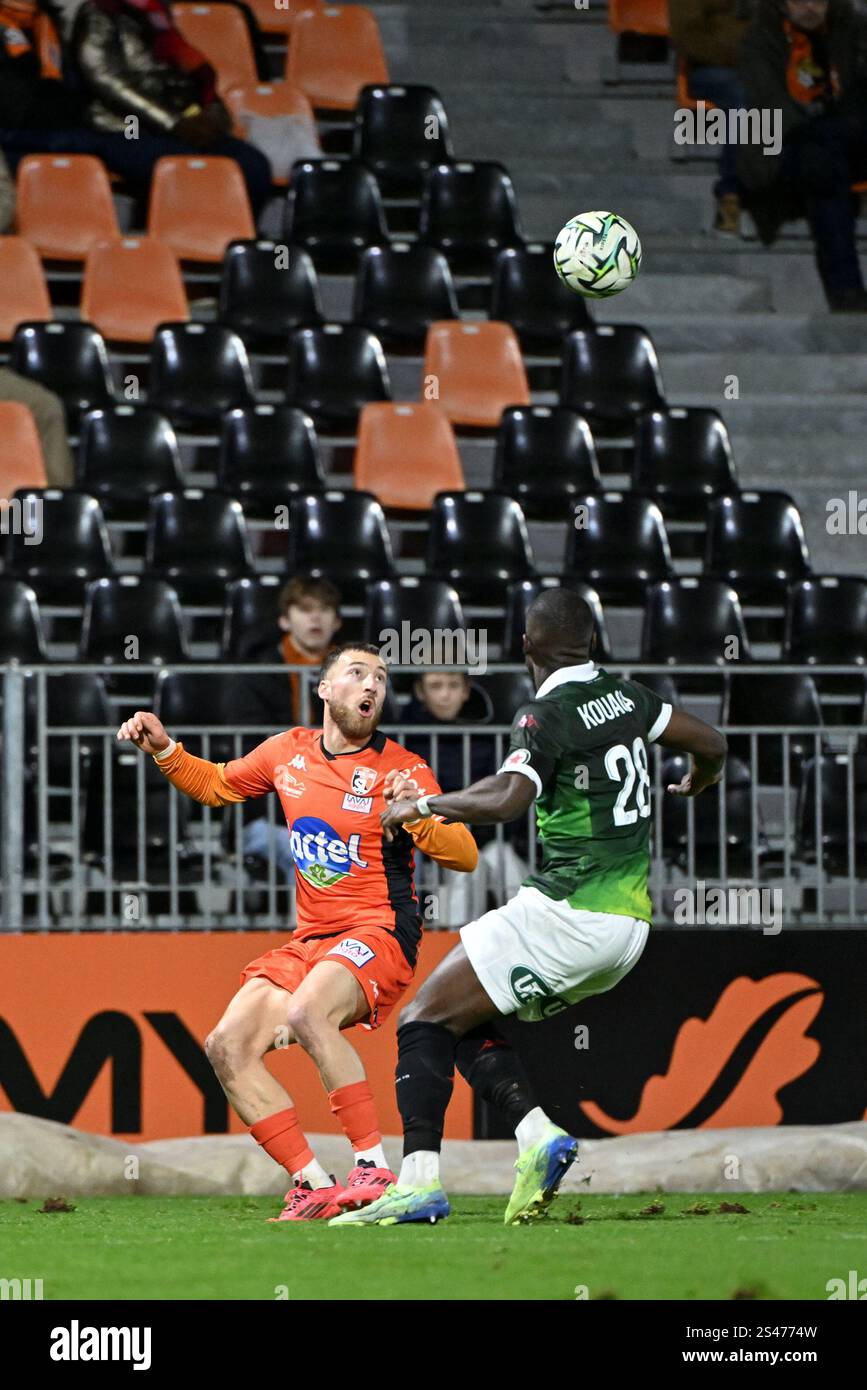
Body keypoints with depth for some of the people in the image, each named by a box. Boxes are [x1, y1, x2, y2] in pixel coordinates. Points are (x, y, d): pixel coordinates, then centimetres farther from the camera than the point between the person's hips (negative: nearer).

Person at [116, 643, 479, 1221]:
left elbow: (464, 854, -10)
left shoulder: (402, 770, -4)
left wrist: (417, 817, -29)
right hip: (310, 939, 7)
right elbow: (215, 784, 29)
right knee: (229, 1045, -9)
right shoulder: (289, 752, 11)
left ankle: (373, 1167, -31)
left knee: (307, 1012, -35)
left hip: (377, 934, -7)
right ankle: (313, 1185, -7)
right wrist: (164, 749, 12)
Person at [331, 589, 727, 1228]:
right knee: (469, 1019, 18)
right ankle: (537, 1133, -2)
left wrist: (422, 805, -12)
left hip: (569, 911, -8)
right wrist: (698, 781, 42)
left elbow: (505, 799, -26)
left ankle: (420, 1180, -16)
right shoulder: (627, 697, 9)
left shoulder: (548, 714, -12)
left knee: (425, 1020, -3)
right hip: (629, 926, 8)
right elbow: (711, 743, 19)